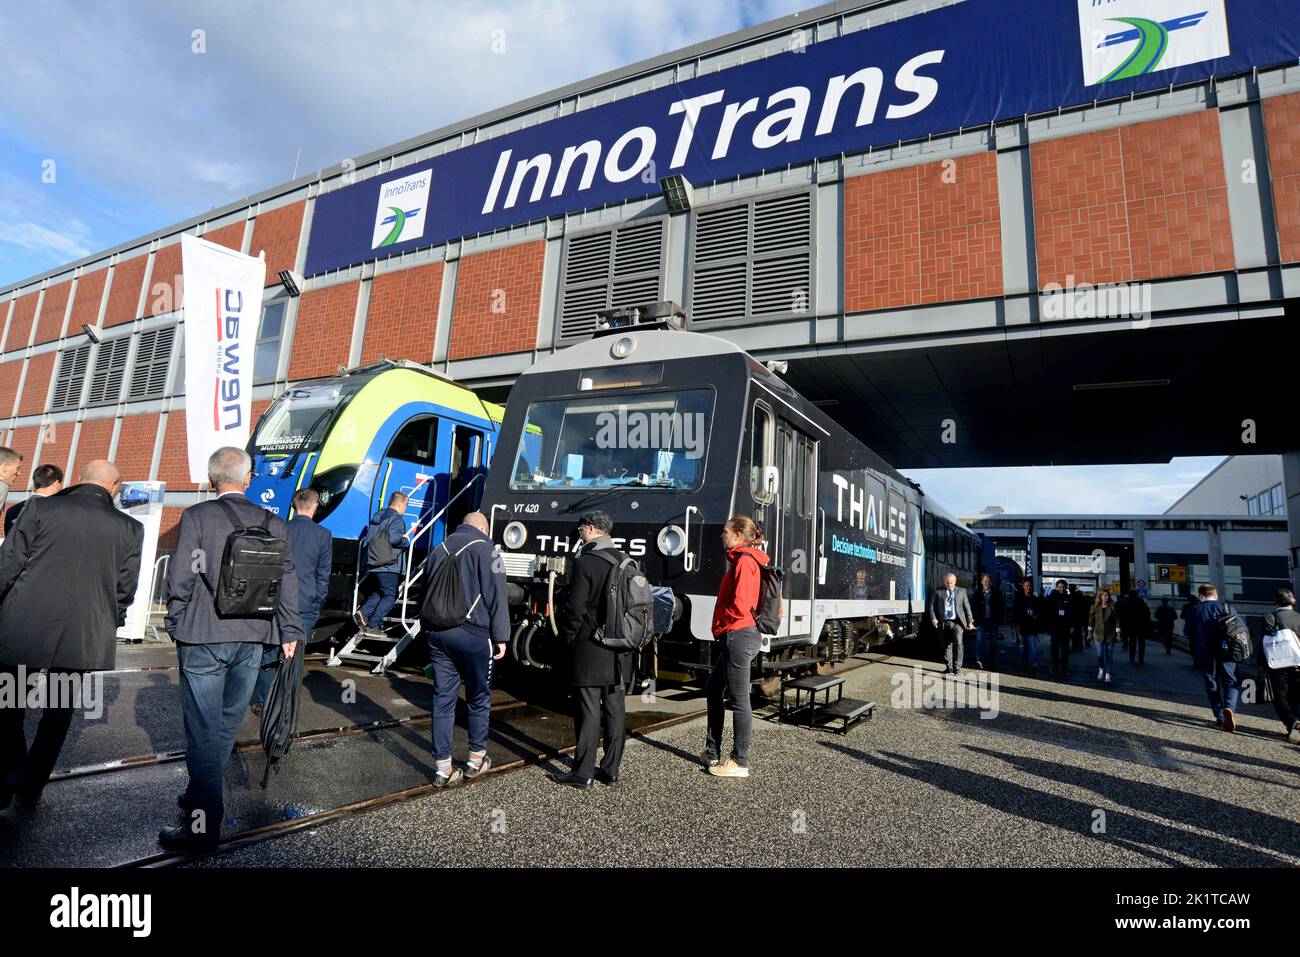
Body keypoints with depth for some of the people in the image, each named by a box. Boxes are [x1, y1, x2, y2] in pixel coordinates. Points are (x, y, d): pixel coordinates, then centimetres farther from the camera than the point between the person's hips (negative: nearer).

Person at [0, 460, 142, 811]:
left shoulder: (40, 508, -4)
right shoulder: (130, 528, -2)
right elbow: (125, 590, 2)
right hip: (83, 636, 1)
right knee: (58, 713, 16)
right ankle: (31, 789, 26)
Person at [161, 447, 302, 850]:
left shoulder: (197, 516, -8)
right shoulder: (274, 523, 1)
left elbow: (180, 577, -9)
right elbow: (287, 581, 3)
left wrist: (176, 624, 7)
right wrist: (289, 632, 11)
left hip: (203, 636, -3)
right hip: (253, 638, 4)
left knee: (203, 730, 3)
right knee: (228, 723, 18)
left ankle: (203, 825, 9)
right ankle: (201, 795, 34)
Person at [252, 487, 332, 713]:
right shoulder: (323, 535, -4)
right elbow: (323, 575, -1)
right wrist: (317, 605, 8)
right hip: (305, 606, -1)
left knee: (269, 653, 12)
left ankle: (262, 703, 18)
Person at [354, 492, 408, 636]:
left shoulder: (377, 517, 18)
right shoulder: (397, 519, -9)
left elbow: (365, 541, 21)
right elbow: (393, 538, -27)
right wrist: (404, 538, -7)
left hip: (372, 565, 9)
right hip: (388, 566, -8)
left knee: (378, 593, 22)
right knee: (390, 596, -1)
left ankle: (363, 612, 2)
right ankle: (373, 625, -6)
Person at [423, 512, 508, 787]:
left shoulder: (438, 550, 14)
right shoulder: (483, 548, -7)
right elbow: (496, 596, -11)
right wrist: (500, 636, -6)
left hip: (438, 635, 6)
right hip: (473, 634, -5)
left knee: (443, 700, 9)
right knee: (479, 699, 11)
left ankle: (443, 769, 14)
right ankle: (476, 759, 22)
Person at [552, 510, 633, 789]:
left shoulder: (585, 562, -14)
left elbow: (574, 607, -16)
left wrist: (567, 637, -1)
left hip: (589, 650, -6)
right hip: (620, 652, 7)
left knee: (588, 712, 1)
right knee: (615, 710, 11)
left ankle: (583, 774, 10)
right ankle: (611, 770, 21)